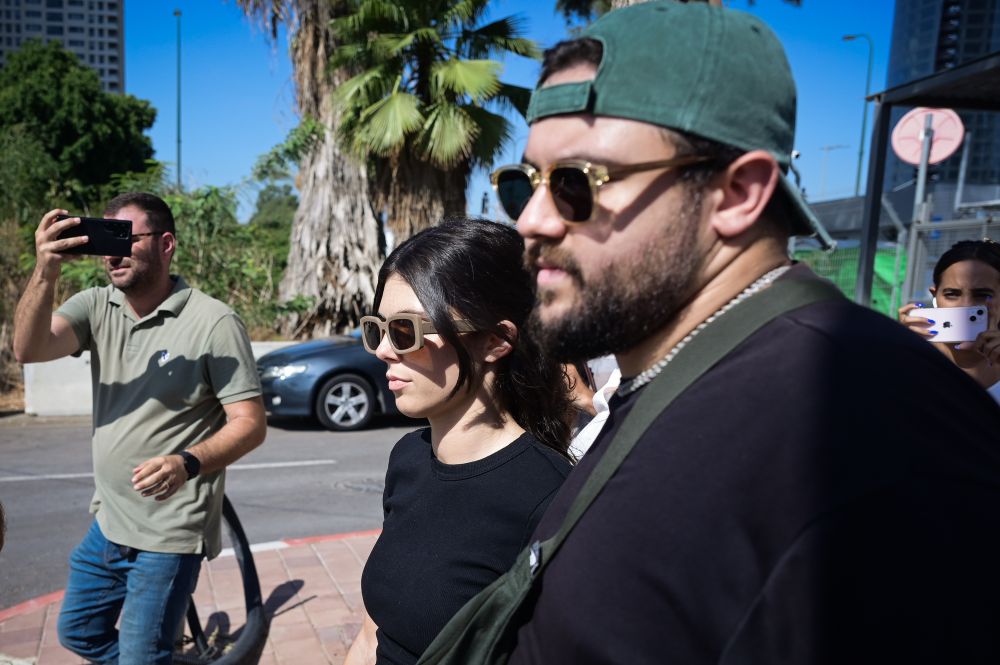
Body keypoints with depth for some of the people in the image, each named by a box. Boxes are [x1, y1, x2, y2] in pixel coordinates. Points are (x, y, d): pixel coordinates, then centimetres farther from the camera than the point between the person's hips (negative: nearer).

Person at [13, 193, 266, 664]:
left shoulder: (214, 323, -17)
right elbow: (28, 350, -16)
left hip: (170, 533, -6)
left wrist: (188, 463, -34)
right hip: (108, 522, 7)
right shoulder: (97, 306, 0)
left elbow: (251, 423, -17)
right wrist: (45, 272, -30)